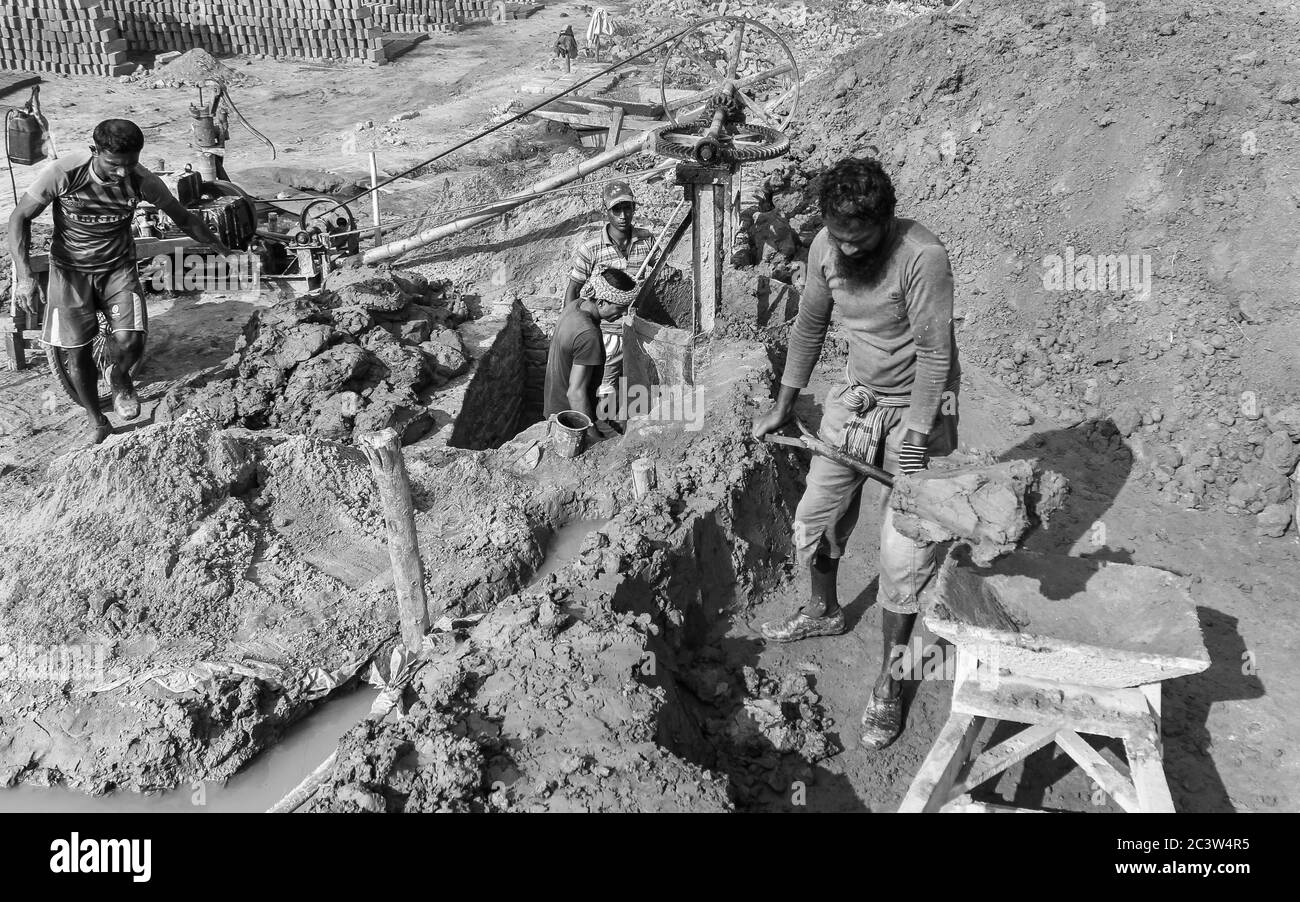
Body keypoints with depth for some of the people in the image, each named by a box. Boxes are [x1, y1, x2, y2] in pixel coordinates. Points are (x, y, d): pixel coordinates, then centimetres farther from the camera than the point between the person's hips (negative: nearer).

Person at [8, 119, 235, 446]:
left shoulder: (142, 181, -18)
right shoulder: (63, 173, -24)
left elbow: (184, 218, 0)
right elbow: (20, 218, -12)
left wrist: (227, 253, 7)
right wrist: (24, 275, -22)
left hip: (118, 268, 1)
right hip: (70, 269, 0)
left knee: (129, 341, -19)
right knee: (77, 352, 1)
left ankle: (119, 379, 19)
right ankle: (97, 422, 25)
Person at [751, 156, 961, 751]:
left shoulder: (922, 257, -27)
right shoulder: (825, 248, -9)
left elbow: (935, 355, -23)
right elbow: (809, 327, 5)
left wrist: (914, 440, -22)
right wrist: (783, 407, 11)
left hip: (917, 409, -5)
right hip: (855, 399, 6)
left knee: (904, 557, -4)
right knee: (814, 519, 14)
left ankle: (889, 681, 14)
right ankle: (822, 612, 43)